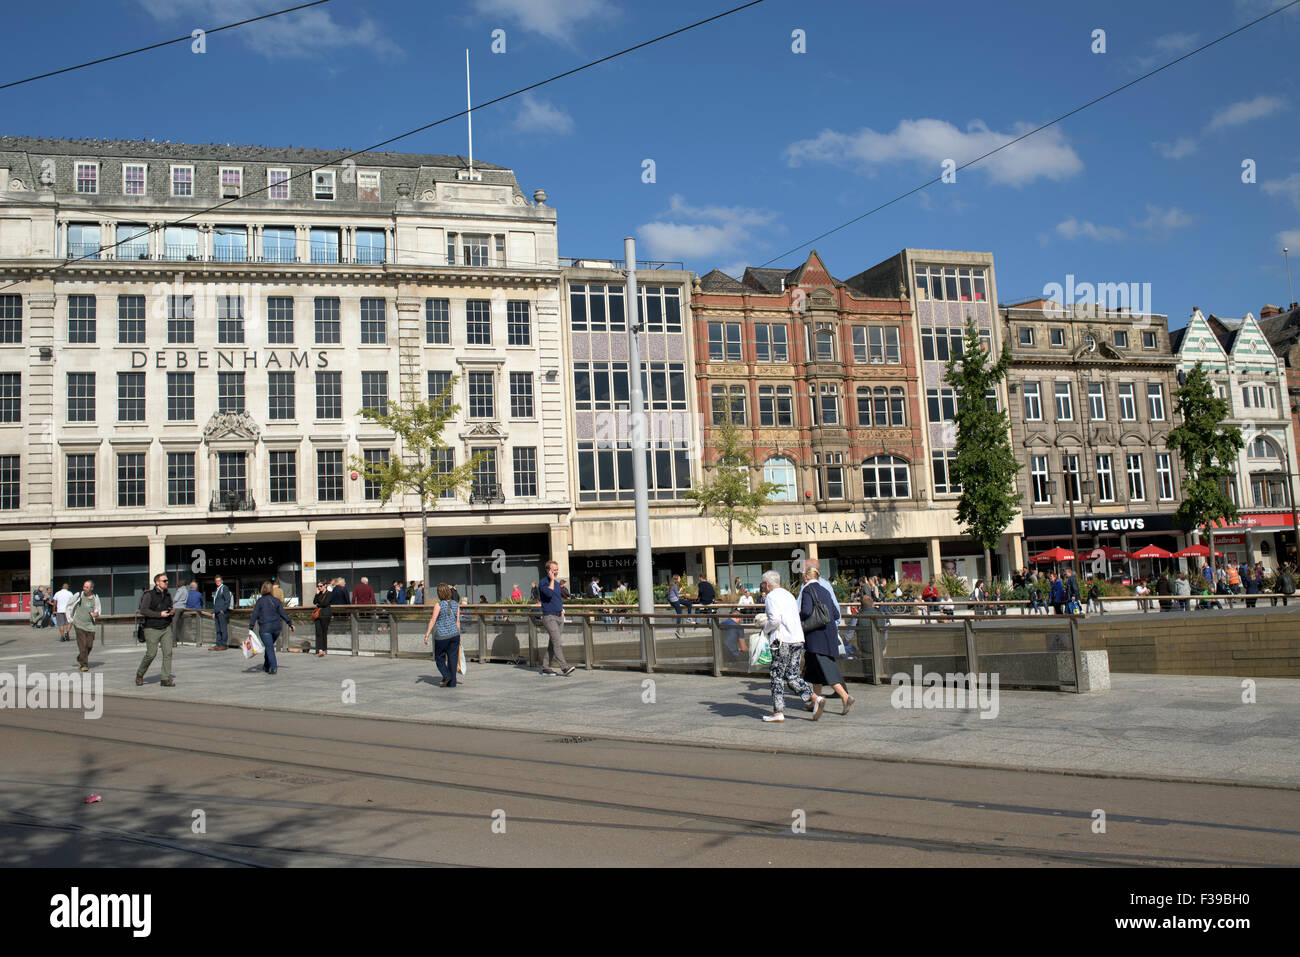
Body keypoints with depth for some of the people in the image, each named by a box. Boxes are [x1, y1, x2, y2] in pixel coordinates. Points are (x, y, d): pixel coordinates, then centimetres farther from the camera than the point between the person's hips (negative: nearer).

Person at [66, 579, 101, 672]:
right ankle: (84, 664, -4)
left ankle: (80, 659, 30)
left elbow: (98, 609, 13)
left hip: (90, 624, 3)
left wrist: (97, 614, -11)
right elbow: (69, 605, 10)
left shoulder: (95, 597, 5)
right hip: (79, 624, -3)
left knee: (89, 645, 3)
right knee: (82, 645, -10)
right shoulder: (79, 595, -2)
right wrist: (70, 619, 6)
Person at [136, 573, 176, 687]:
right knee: (151, 654, -5)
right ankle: (140, 674, 21)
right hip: (152, 629, -5)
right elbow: (143, 610, -16)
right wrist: (160, 614, -19)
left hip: (166, 628, 5)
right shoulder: (149, 595, -6)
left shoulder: (167, 595, 13)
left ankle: (166, 679, -4)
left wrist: (171, 611, 3)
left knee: (168, 652, -6)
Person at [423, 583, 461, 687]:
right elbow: (458, 621, 8)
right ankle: (452, 682, 9)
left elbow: (433, 620, -11)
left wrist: (426, 635, -7)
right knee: (452, 659, 8)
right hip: (454, 634, 4)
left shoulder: (438, 604, -10)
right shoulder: (456, 604, 4)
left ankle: (446, 676, -2)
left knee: (439, 658, 14)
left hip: (442, 636, -4)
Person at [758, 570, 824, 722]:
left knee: (777, 676, 2)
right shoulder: (788, 595, 20)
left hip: (783, 641, -8)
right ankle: (815, 699, -8)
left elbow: (775, 619, -19)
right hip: (798, 639, 8)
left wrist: (765, 629, -2)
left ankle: (778, 712, 4)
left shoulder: (771, 597, -6)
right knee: (792, 677, 9)